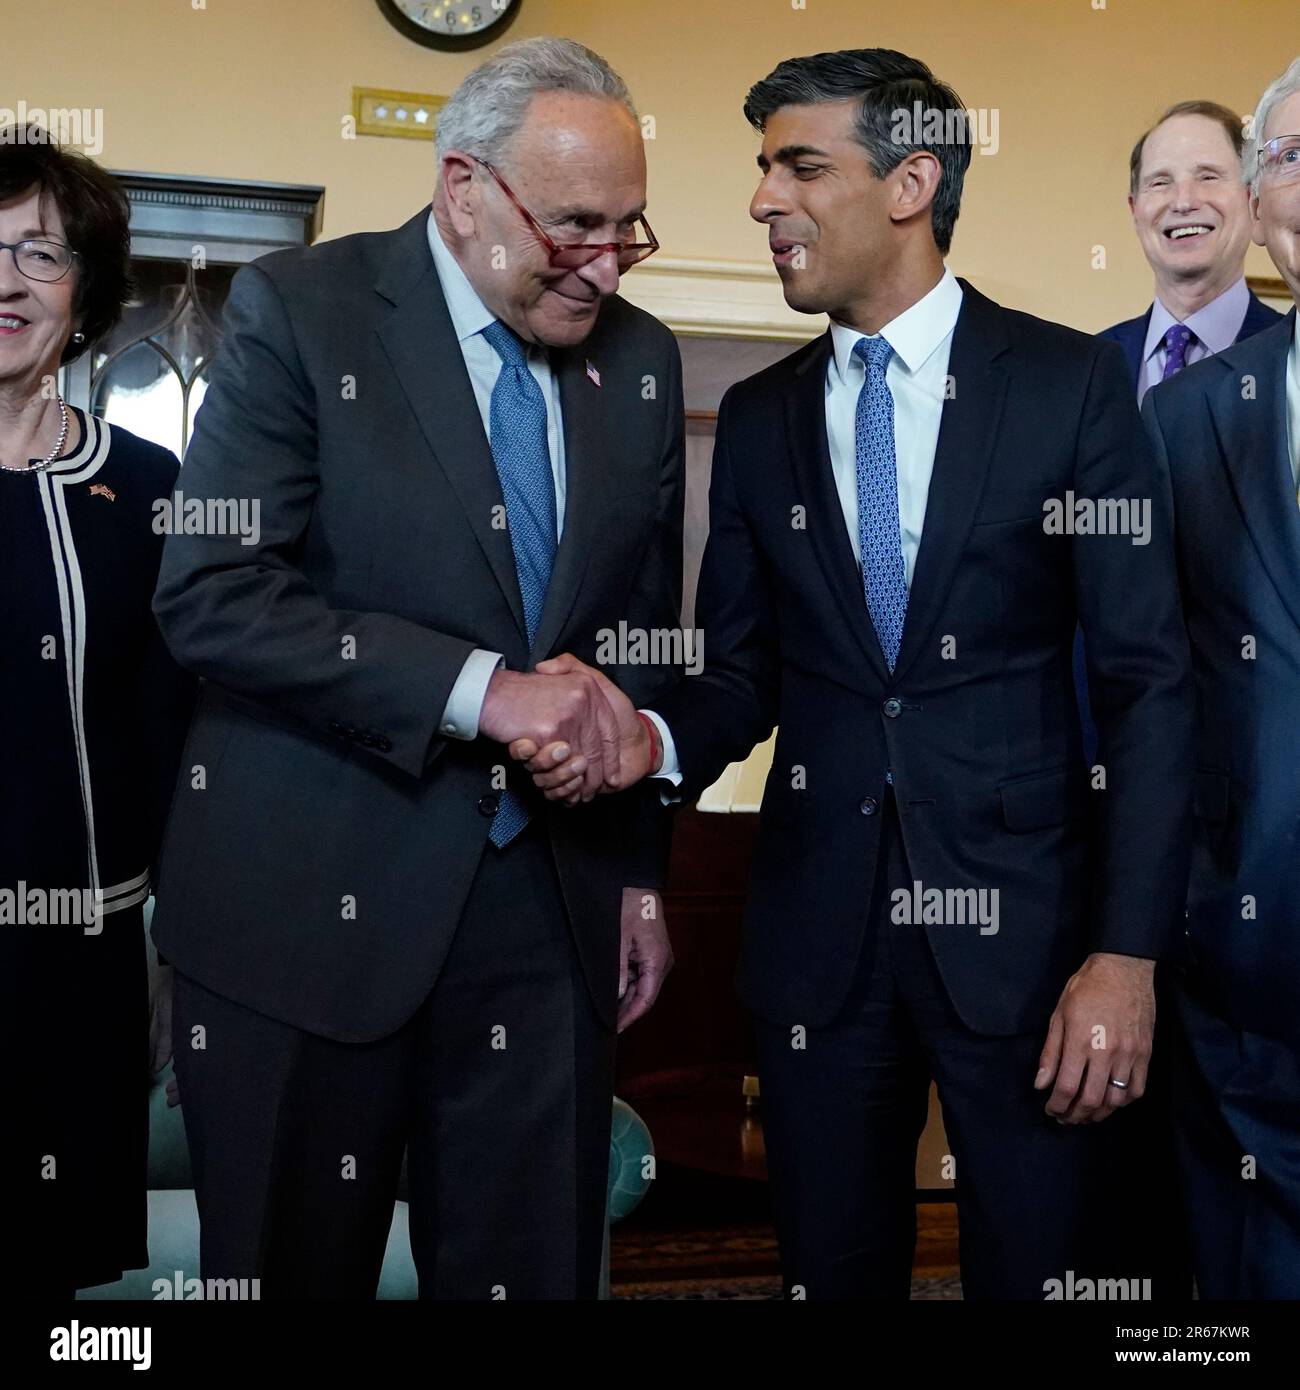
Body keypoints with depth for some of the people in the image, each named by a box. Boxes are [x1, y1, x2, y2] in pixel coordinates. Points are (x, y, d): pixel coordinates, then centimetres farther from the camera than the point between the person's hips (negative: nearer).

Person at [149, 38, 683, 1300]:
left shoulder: (640, 359, 8)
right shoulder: (297, 311, -6)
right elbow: (209, 596, -15)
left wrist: (641, 874, 13)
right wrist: (478, 688, -21)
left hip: (547, 904, 4)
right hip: (309, 905, -3)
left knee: (536, 1266, 12)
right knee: (293, 1267, 10)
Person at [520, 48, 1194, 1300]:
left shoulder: (1070, 382, -3)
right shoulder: (758, 418, 8)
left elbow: (1146, 679, -6)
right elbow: (742, 669, 9)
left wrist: (1127, 951, -12)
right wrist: (654, 739, -14)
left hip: (1018, 915, -3)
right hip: (817, 923, 3)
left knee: (1036, 1268, 9)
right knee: (833, 1268, 14)